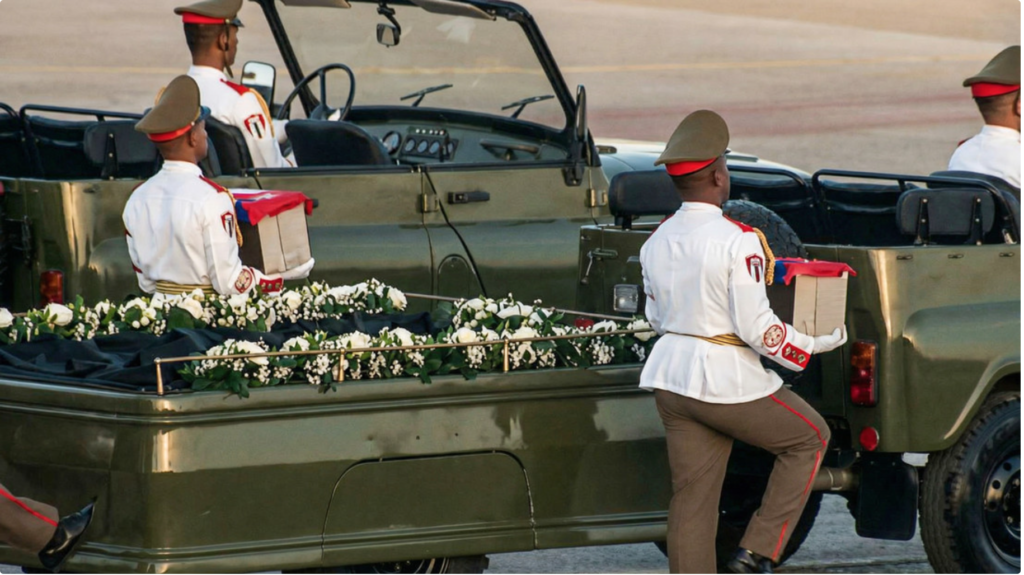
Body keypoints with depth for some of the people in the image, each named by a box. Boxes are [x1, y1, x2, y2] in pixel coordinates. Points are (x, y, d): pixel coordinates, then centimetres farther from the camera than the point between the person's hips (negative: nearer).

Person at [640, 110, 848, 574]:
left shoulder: (657, 243, 5)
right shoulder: (737, 241, -17)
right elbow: (756, 328, -18)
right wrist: (818, 343, -5)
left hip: (672, 377, 7)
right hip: (727, 380, -7)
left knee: (691, 495, 11)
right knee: (810, 437, 15)